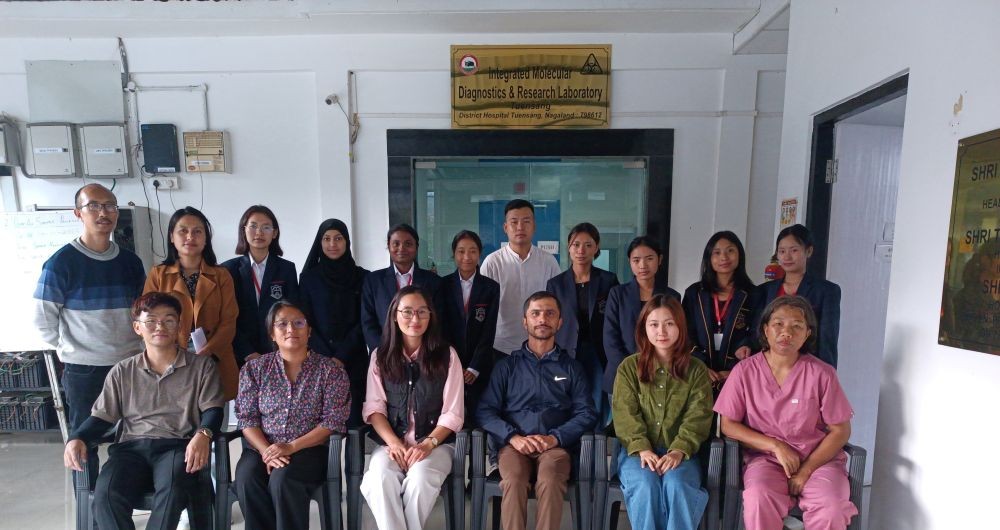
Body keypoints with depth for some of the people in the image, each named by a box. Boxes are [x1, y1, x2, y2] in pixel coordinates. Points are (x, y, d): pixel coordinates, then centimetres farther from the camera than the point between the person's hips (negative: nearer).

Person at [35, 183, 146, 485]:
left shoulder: (130, 262, 3)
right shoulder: (61, 263, -9)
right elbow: (44, 320, -4)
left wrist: (132, 345, 6)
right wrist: (71, 350, 3)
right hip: (83, 370, -3)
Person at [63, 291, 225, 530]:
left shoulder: (201, 366, 10)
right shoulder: (122, 372, 18)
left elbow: (212, 410, 2)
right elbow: (102, 416, 17)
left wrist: (203, 434, -19)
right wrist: (77, 438, -5)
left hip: (177, 446, -2)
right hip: (131, 447, 3)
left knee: (172, 487, -35)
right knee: (106, 493, -29)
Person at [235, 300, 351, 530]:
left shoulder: (331, 370, -1)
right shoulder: (254, 369, 8)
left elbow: (333, 421, -7)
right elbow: (247, 417, 2)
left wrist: (292, 446, -17)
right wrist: (266, 450, -15)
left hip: (309, 450, -2)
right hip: (262, 448, 3)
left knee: (282, 479, -31)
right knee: (247, 479, -28)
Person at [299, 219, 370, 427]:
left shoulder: (362, 277, 5)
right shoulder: (309, 277, 7)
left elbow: (363, 322, 1)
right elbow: (306, 322, 3)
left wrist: (342, 357, -9)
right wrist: (327, 359, -8)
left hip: (353, 361, 0)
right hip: (318, 360, 1)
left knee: (353, 419, -3)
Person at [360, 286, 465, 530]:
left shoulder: (447, 355, 0)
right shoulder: (381, 356, 7)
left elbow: (453, 413, -2)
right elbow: (374, 407, 2)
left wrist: (428, 443, -16)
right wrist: (394, 443, -13)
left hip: (436, 443, -1)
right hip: (391, 442, 2)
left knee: (419, 478, -30)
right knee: (380, 479, -29)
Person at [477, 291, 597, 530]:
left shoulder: (572, 367, 15)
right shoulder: (506, 365, 13)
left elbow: (587, 413, 5)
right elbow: (485, 411, 5)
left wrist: (554, 438, -11)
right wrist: (513, 437, -12)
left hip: (555, 445, 0)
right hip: (513, 444, 0)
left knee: (549, 482, -32)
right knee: (514, 481, -32)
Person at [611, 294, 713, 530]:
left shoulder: (696, 370, 7)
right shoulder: (629, 367, 6)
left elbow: (698, 416, -3)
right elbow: (625, 414, -3)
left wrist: (678, 451, -18)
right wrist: (642, 449, -18)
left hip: (680, 451, 0)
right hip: (638, 450, 0)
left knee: (677, 486, -30)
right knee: (646, 486, -29)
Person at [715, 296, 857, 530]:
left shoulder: (822, 373, -4)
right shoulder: (745, 370, -4)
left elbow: (840, 430, 1)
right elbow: (728, 425, -1)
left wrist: (805, 471, -8)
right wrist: (776, 445, -12)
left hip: (818, 459, 1)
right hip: (765, 458, -1)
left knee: (832, 510, -29)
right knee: (759, 500, -31)